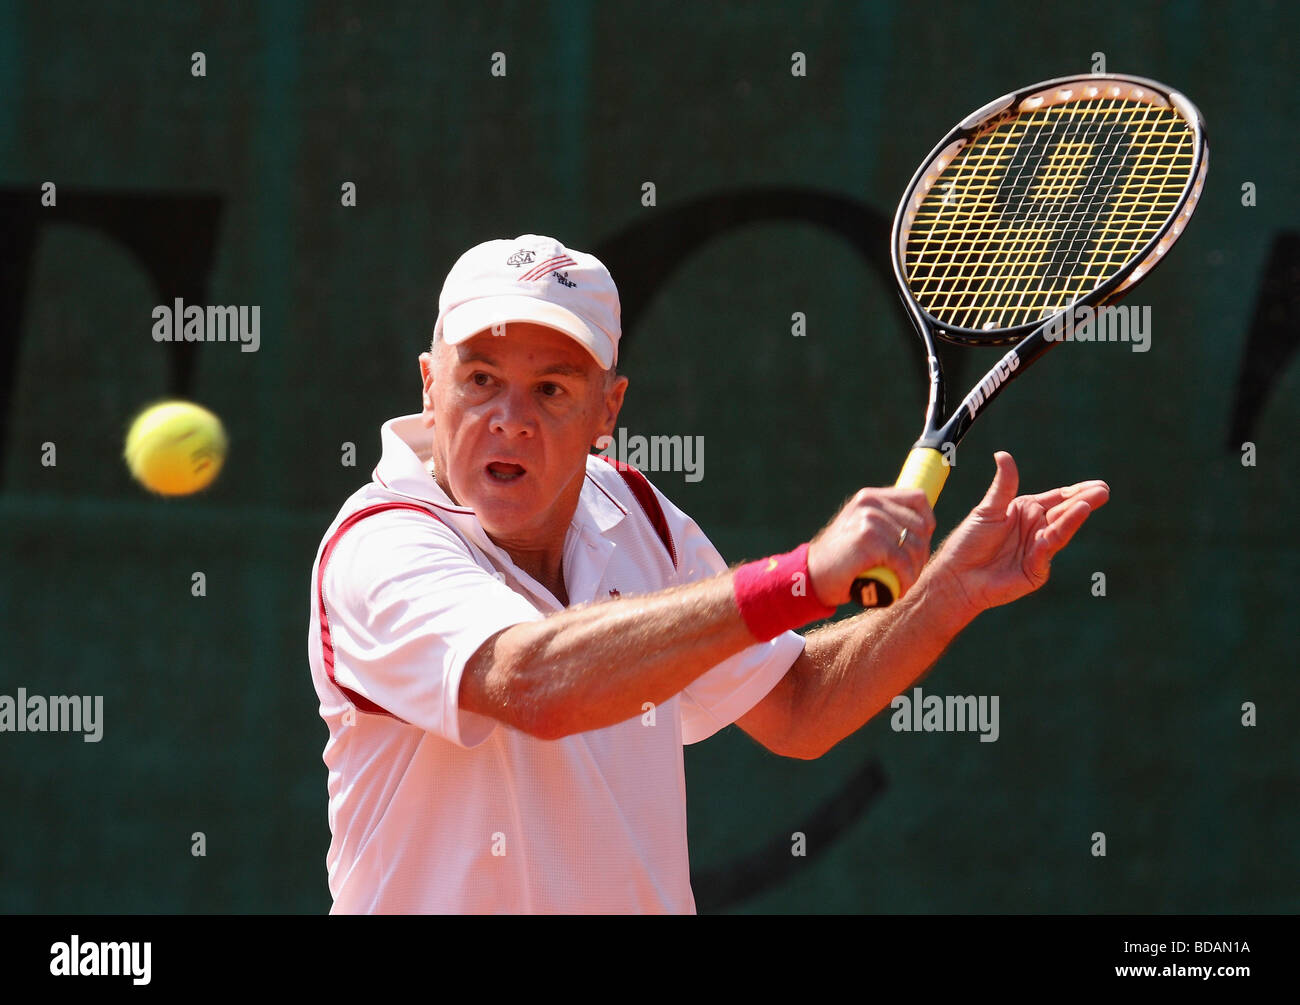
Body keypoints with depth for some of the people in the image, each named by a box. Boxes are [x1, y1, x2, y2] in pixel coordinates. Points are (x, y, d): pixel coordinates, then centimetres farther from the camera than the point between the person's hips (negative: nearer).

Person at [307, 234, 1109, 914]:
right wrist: (805, 578, -35)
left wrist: (953, 587, 1)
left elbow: (794, 709, 15)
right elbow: (534, 682, -32)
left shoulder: (634, 516, 5)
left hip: (649, 900, 5)